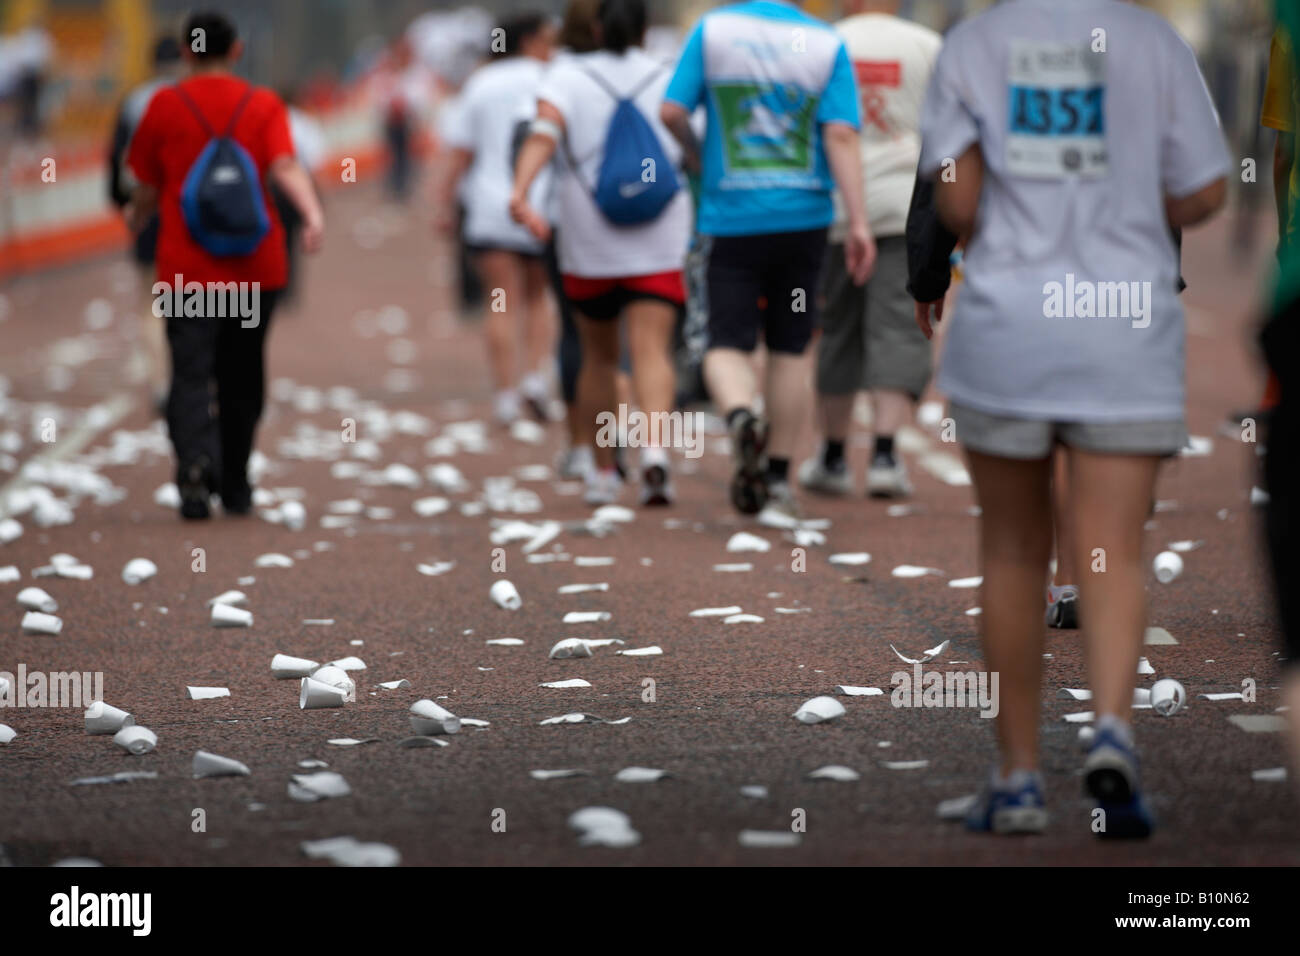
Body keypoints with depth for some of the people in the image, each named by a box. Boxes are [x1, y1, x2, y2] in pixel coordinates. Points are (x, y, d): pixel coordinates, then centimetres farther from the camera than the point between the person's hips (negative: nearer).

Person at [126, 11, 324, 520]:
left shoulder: (165, 105, 1)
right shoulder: (264, 105, 4)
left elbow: (147, 187, 8)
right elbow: (285, 167, -14)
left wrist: (137, 217, 29)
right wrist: (313, 212, -25)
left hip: (187, 267, -2)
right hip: (256, 268, 2)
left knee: (191, 374, -7)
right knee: (241, 377, 16)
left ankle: (195, 463, -33)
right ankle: (235, 486, 25)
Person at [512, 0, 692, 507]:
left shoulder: (568, 76, 2)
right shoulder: (671, 84, 5)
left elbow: (544, 133, -16)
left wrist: (519, 194, -30)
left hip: (589, 249, 1)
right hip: (658, 247, -1)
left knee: (599, 355, 17)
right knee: (651, 351, -10)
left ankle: (603, 473, 24)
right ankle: (654, 448, -35)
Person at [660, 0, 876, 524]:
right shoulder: (826, 43, -3)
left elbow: (672, 111, -6)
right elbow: (841, 134, -11)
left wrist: (697, 157, 15)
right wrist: (858, 222, -12)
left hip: (731, 218, -1)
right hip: (804, 219, 1)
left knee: (728, 343, 4)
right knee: (789, 349, 11)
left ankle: (741, 416, -28)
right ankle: (776, 481, 14)